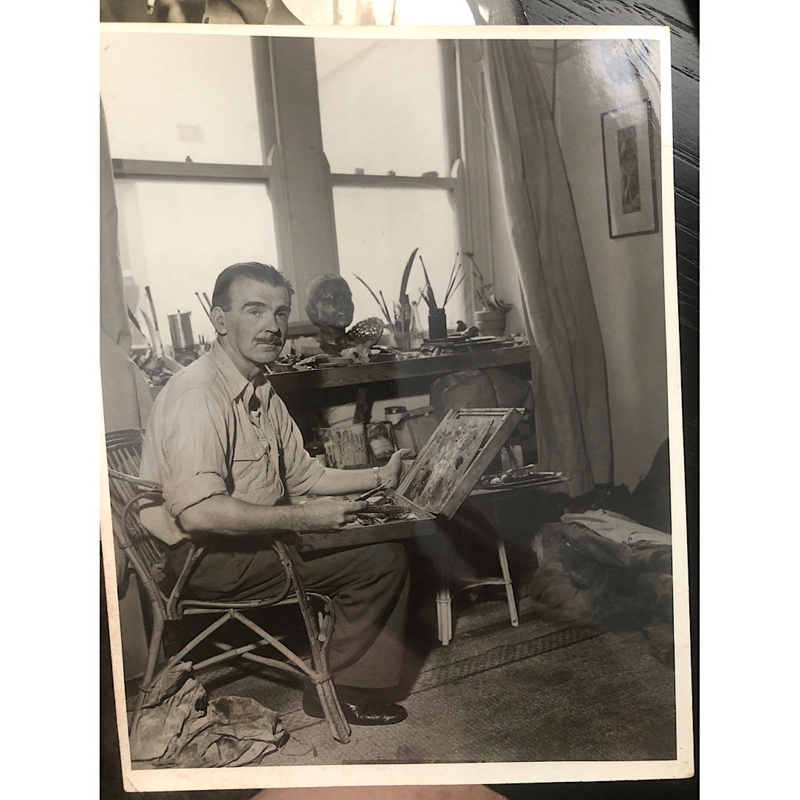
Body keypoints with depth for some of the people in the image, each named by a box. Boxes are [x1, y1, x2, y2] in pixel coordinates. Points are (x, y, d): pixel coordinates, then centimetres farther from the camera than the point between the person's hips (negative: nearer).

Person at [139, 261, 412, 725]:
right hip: (206, 556, -10)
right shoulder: (199, 394, -20)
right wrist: (303, 518, -26)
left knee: (390, 543, 5)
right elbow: (198, 512, -31)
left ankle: (356, 682, 13)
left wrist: (379, 476, 5)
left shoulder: (261, 392, 11)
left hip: (258, 533, 10)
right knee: (380, 559, -14)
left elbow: (304, 476, 16)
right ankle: (335, 690, 4)